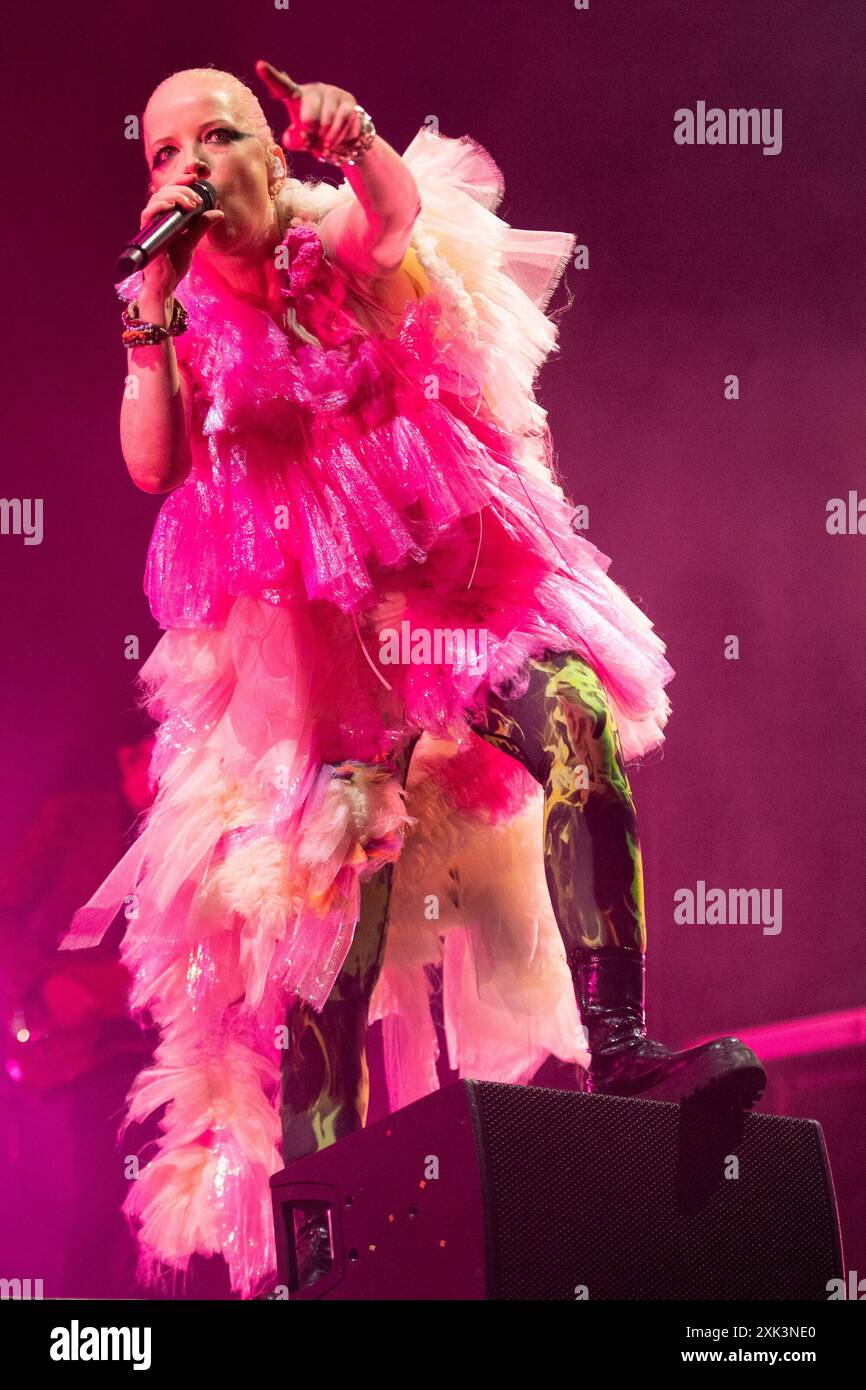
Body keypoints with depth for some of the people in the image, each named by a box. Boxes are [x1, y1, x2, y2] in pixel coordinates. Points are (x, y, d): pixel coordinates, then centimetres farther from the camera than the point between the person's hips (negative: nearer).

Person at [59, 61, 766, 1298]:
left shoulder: (352, 248, 6)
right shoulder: (186, 321, 9)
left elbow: (398, 207, -18)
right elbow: (153, 468, -6)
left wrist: (357, 139, -40)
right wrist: (155, 300, -14)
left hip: (458, 563, 0)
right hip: (312, 621, 1)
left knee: (577, 722, -29)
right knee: (329, 887, -8)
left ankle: (616, 1047, -32)